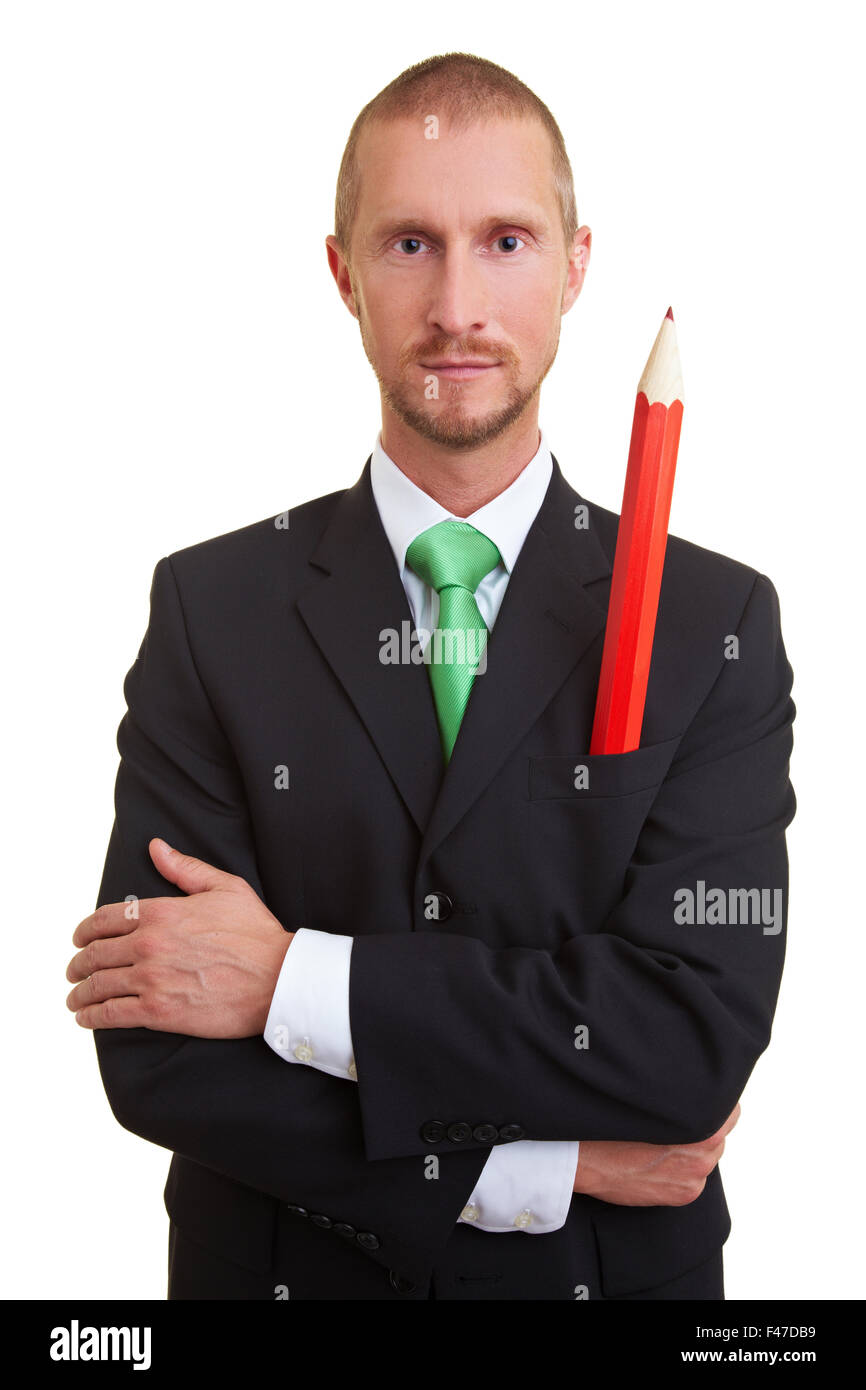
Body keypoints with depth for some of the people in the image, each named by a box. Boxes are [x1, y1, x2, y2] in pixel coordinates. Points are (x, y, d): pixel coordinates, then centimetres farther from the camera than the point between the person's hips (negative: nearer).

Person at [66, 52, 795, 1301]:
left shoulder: (716, 623, -9)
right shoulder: (211, 609, -8)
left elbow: (704, 1031, -19)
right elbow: (153, 1058, -14)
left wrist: (295, 979, -21)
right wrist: (548, 1165, -18)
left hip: (610, 1270, 0)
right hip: (280, 1269, 1)